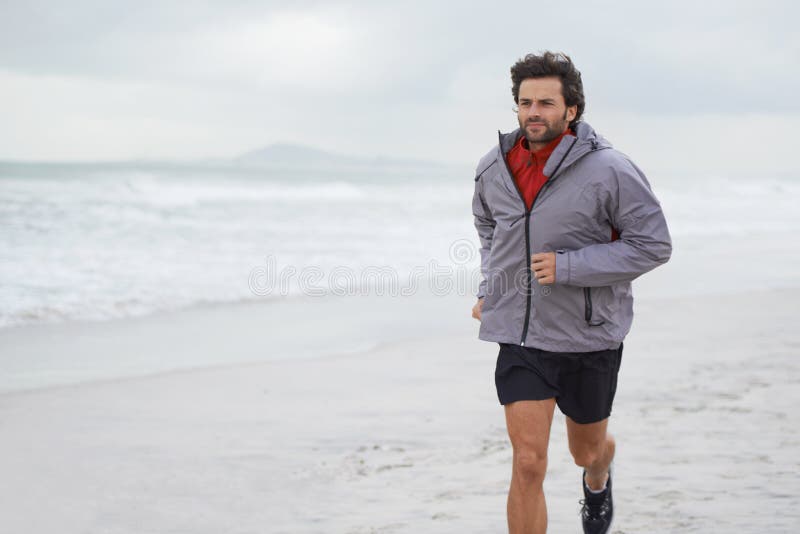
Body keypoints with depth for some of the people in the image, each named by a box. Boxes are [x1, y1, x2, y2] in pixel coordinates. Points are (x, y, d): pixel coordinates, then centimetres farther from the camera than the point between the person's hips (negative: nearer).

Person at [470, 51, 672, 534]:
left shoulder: (610, 170, -16)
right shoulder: (494, 168, -1)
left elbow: (653, 245, -14)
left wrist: (568, 267, -22)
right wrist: (489, 289, 12)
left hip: (588, 336, -2)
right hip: (519, 335, 2)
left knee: (587, 449, 22)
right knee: (528, 464, -11)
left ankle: (599, 478, 60)